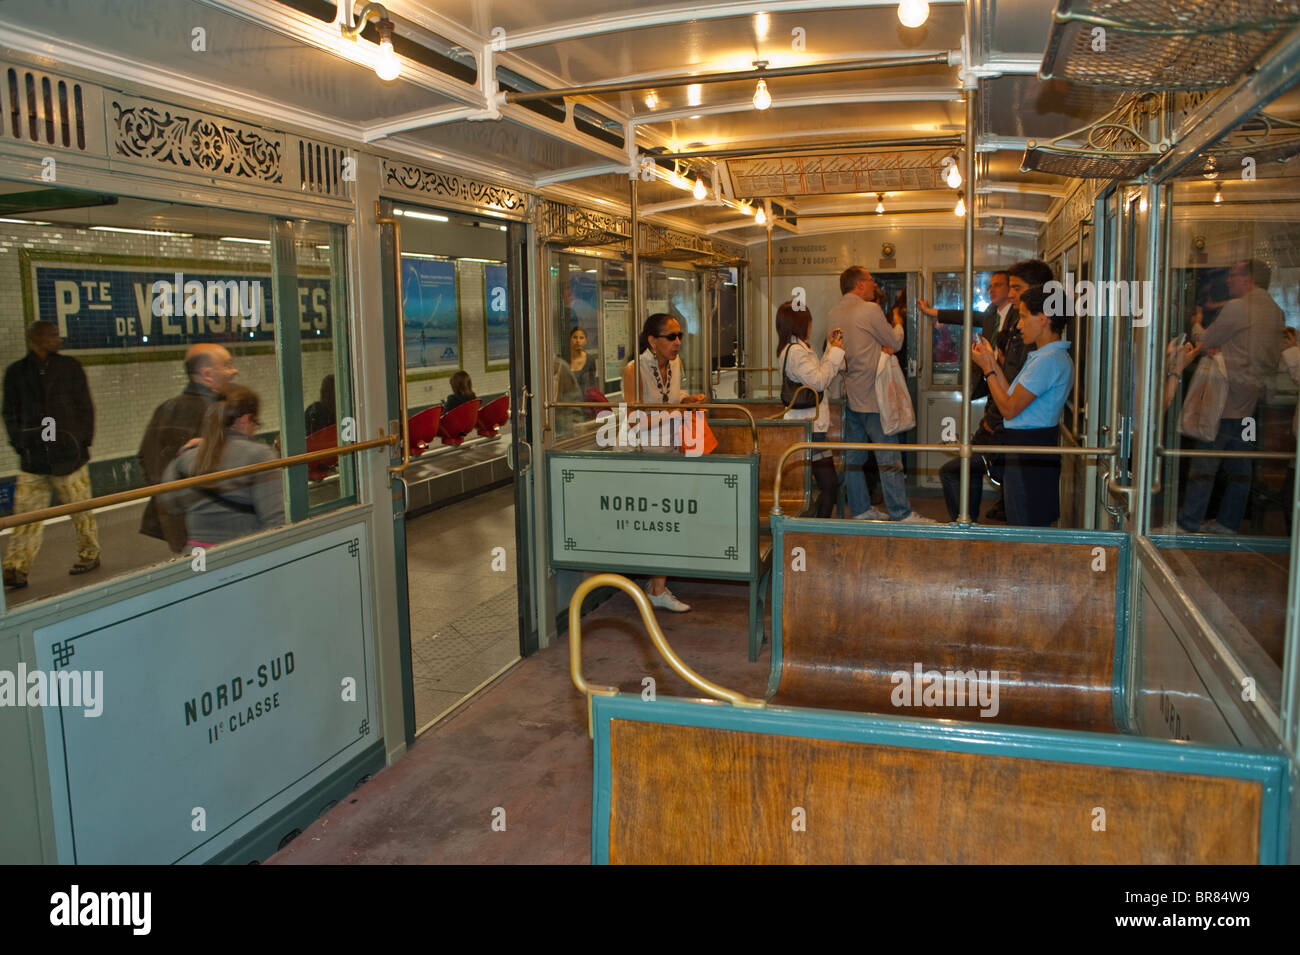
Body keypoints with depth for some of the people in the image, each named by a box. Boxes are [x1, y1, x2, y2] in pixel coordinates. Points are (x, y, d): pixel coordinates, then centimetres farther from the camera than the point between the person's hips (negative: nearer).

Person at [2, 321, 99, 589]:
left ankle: (89, 555, 24)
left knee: (80, 509, 8)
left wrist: (84, 442, -1)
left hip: (68, 454, -1)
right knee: (26, 514, 1)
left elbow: (84, 407, 5)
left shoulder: (70, 367, 3)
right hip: (32, 458, 1)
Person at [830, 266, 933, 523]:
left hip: (848, 394, 8)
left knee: (853, 456, 10)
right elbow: (895, 342, -1)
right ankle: (901, 513, -3)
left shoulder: (834, 312, 10)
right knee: (888, 456, -5)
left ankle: (860, 508, 16)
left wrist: (881, 346, 10)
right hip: (871, 396, -8)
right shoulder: (870, 310, -12)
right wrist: (898, 324, 17)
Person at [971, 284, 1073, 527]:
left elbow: (1009, 409, -18)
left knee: (1027, 525, -3)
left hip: (1031, 449, -10)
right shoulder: (1045, 356, 14)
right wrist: (993, 363, 13)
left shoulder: (1049, 360, -19)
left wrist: (987, 368, -7)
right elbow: (1014, 398, 12)